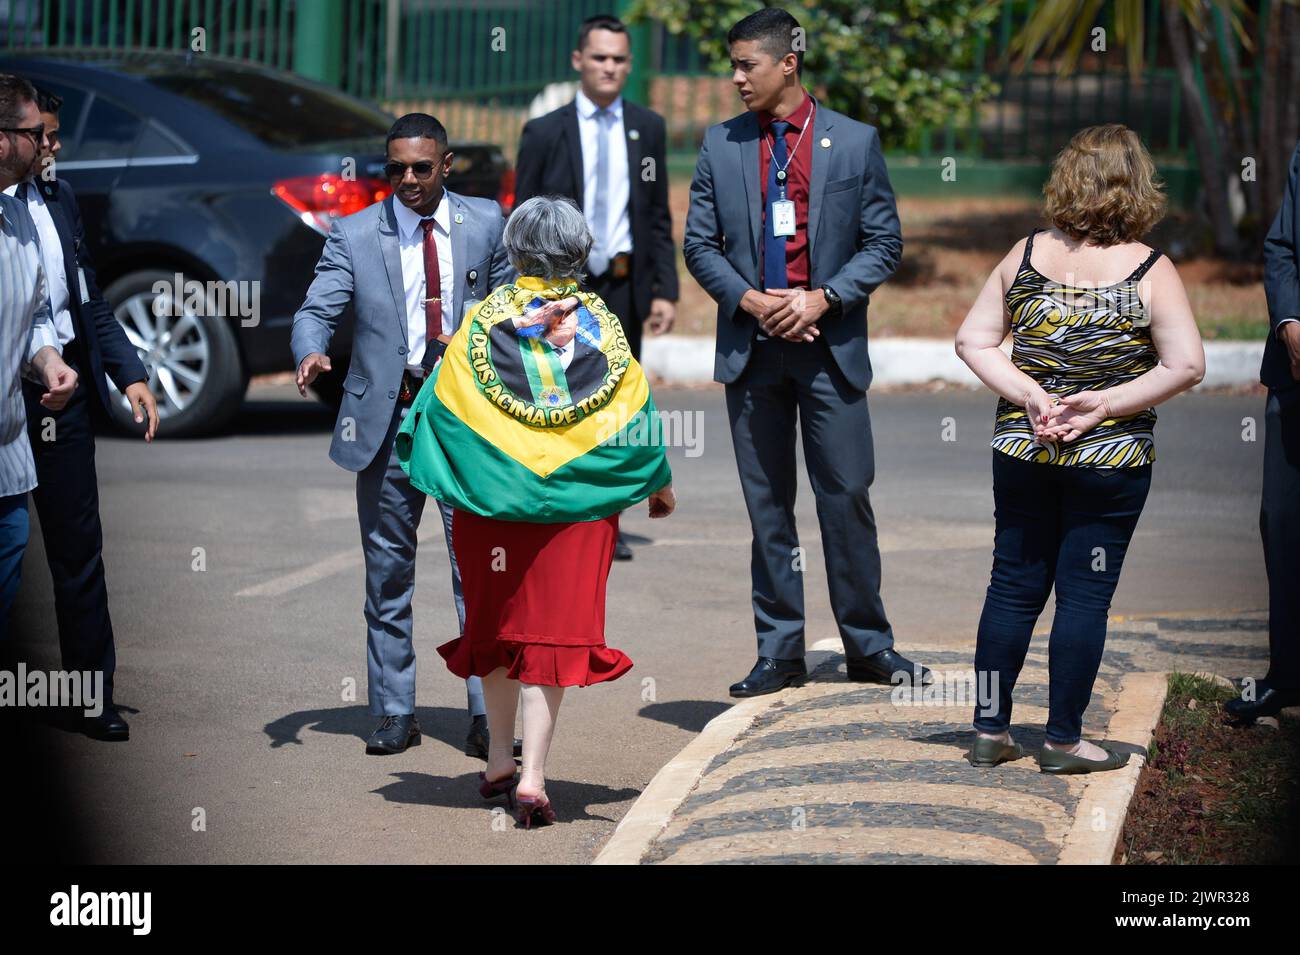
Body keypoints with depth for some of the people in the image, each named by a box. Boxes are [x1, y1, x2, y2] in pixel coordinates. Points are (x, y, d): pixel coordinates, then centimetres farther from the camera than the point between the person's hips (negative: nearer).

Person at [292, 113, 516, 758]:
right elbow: (317, 309, -4)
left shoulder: (486, 224, 6)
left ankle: (488, 715, -2)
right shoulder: (355, 236, 3)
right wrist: (311, 352, -26)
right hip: (387, 416, 1)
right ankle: (394, 714, 14)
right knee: (388, 572, 6)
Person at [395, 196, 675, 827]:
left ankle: (500, 761, 28)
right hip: (574, 500, -1)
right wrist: (659, 485, 15)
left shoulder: (484, 322, -4)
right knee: (553, 631, -1)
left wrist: (418, 468, 15)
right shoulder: (602, 327, -3)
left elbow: (441, 409, -3)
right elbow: (635, 414, 2)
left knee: (497, 622, 18)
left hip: (492, 495, 1)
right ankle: (533, 775, -11)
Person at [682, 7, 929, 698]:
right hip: (751, 351, 2)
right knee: (767, 505, 6)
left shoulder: (855, 142, 1)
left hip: (830, 346, -2)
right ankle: (780, 653, 11)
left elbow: (883, 243, 2)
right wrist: (749, 300, -9)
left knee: (847, 497, -1)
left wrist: (824, 298, -12)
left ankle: (868, 646, 11)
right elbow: (700, 244, 7)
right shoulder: (720, 145, 6)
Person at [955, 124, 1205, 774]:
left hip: (1021, 450, 3)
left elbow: (972, 342, -1)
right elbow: (1185, 365, -17)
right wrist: (1105, 403, -13)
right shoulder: (1150, 270, -10)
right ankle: (1064, 740, 8)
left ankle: (990, 729, 17)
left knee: (1013, 586, 12)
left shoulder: (1026, 256, -1)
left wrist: (1031, 396, -7)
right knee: (1084, 594, 4)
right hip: (1111, 463, -3)